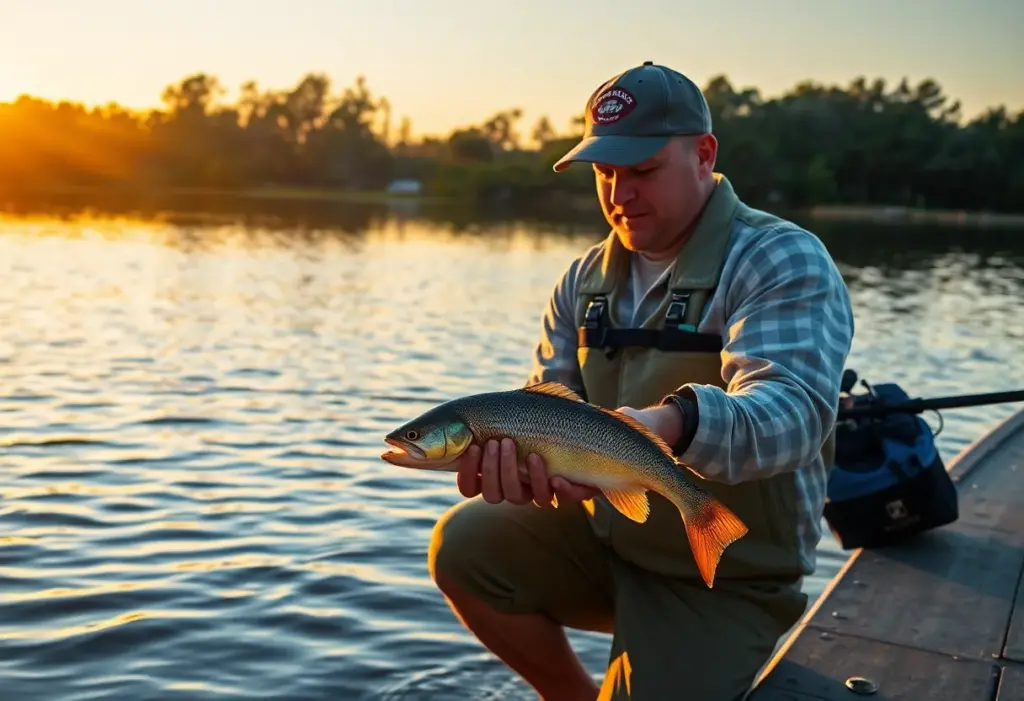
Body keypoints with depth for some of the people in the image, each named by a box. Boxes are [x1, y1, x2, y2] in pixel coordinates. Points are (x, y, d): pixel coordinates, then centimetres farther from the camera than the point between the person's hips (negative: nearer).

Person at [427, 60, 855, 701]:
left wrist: (671, 424, -54)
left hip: (728, 578, -5)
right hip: (602, 534, 6)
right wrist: (506, 447, -26)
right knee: (464, 544, -12)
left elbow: (794, 407, -34)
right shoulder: (586, 278, 3)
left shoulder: (783, 261, -17)